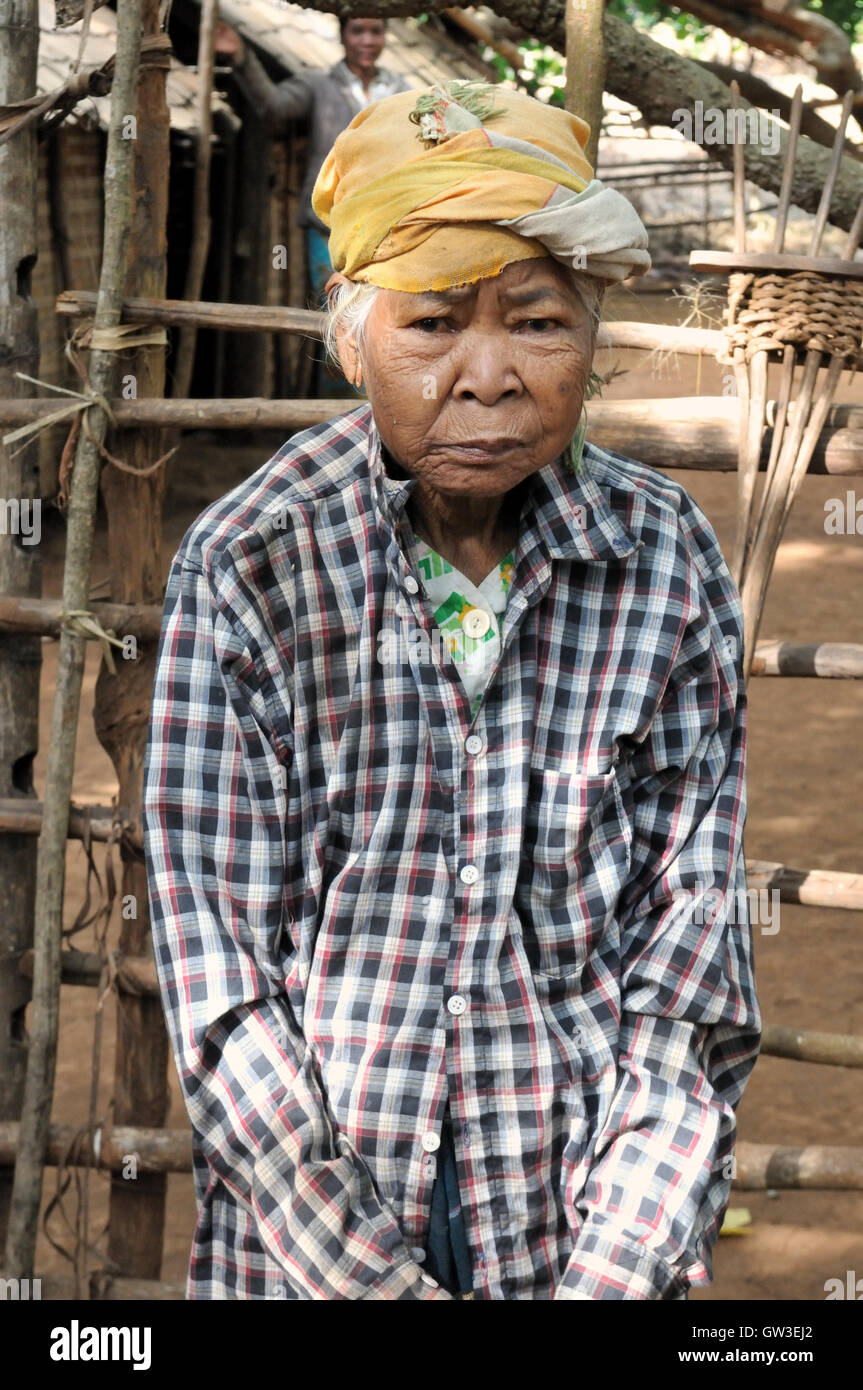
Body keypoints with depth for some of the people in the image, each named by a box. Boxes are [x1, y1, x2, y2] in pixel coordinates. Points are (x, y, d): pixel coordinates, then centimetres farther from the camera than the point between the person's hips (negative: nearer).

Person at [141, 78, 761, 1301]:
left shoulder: (669, 563, -7)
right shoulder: (248, 568, -12)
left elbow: (687, 958, -7)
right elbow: (219, 974, -13)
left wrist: (615, 1271, -17)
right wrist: (372, 1277, -18)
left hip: (587, 1207, 1)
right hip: (304, 1200, -1)